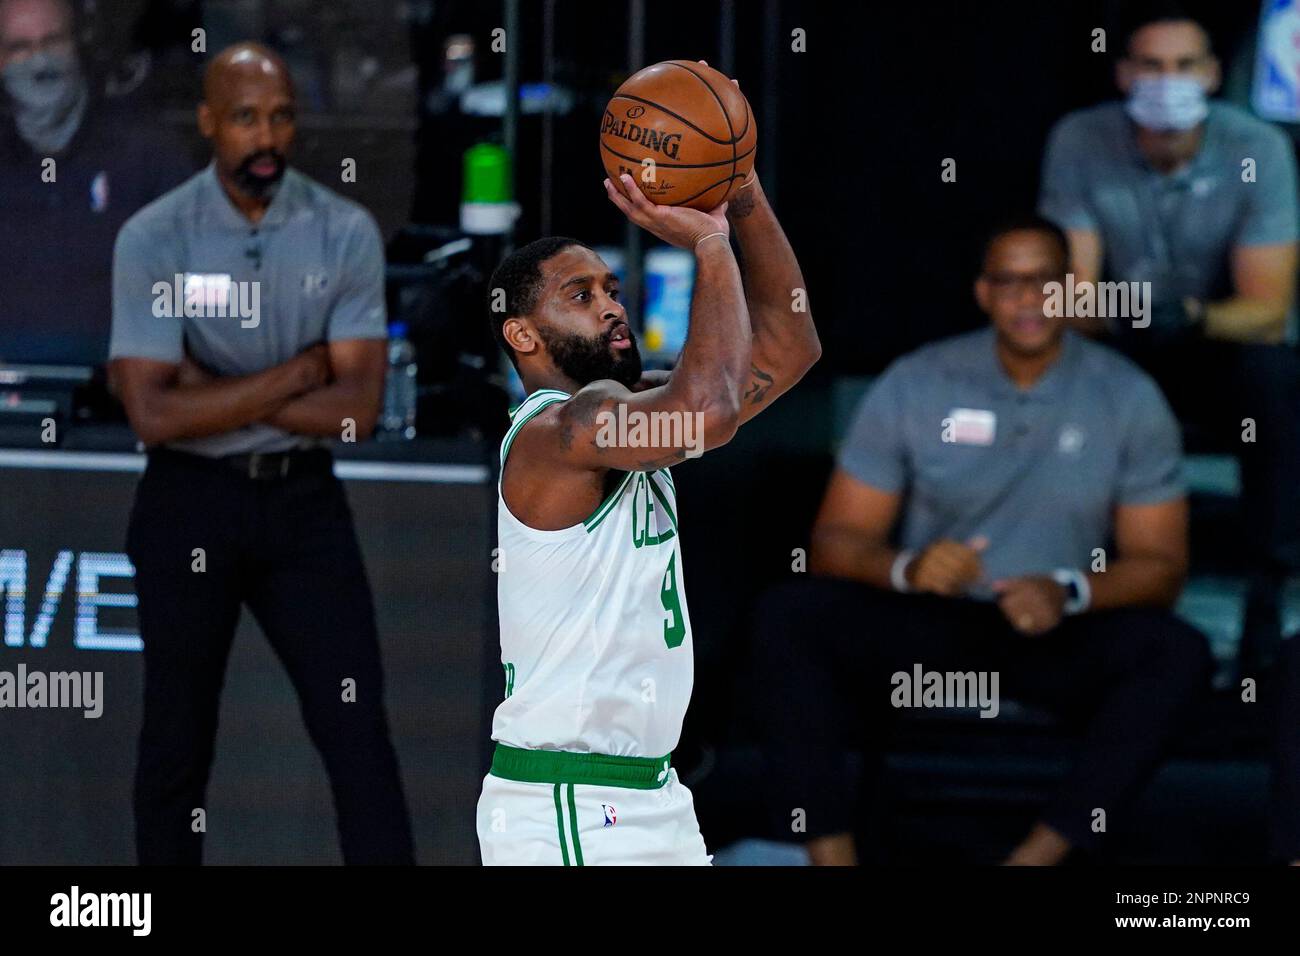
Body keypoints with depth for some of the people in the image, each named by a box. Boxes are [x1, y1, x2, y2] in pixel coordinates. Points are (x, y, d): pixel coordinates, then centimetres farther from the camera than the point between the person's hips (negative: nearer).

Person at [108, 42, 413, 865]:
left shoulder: (346, 233, -5)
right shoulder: (154, 240, -9)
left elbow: (357, 407, -12)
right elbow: (155, 413, -17)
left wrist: (208, 390, -15)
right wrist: (297, 375, -15)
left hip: (303, 499, 1)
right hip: (189, 503, -1)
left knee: (358, 732, -3)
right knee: (179, 737, 11)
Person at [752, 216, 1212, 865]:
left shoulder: (1126, 398, -2)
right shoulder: (915, 386, -2)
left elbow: (1161, 565, -1)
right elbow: (835, 540, -1)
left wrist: (1069, 592, -22)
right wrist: (906, 568, -25)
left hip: (1061, 639, 0)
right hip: (927, 624, 0)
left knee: (1179, 654, -31)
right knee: (787, 616, -26)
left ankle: (1035, 859, -36)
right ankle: (831, 856, -33)